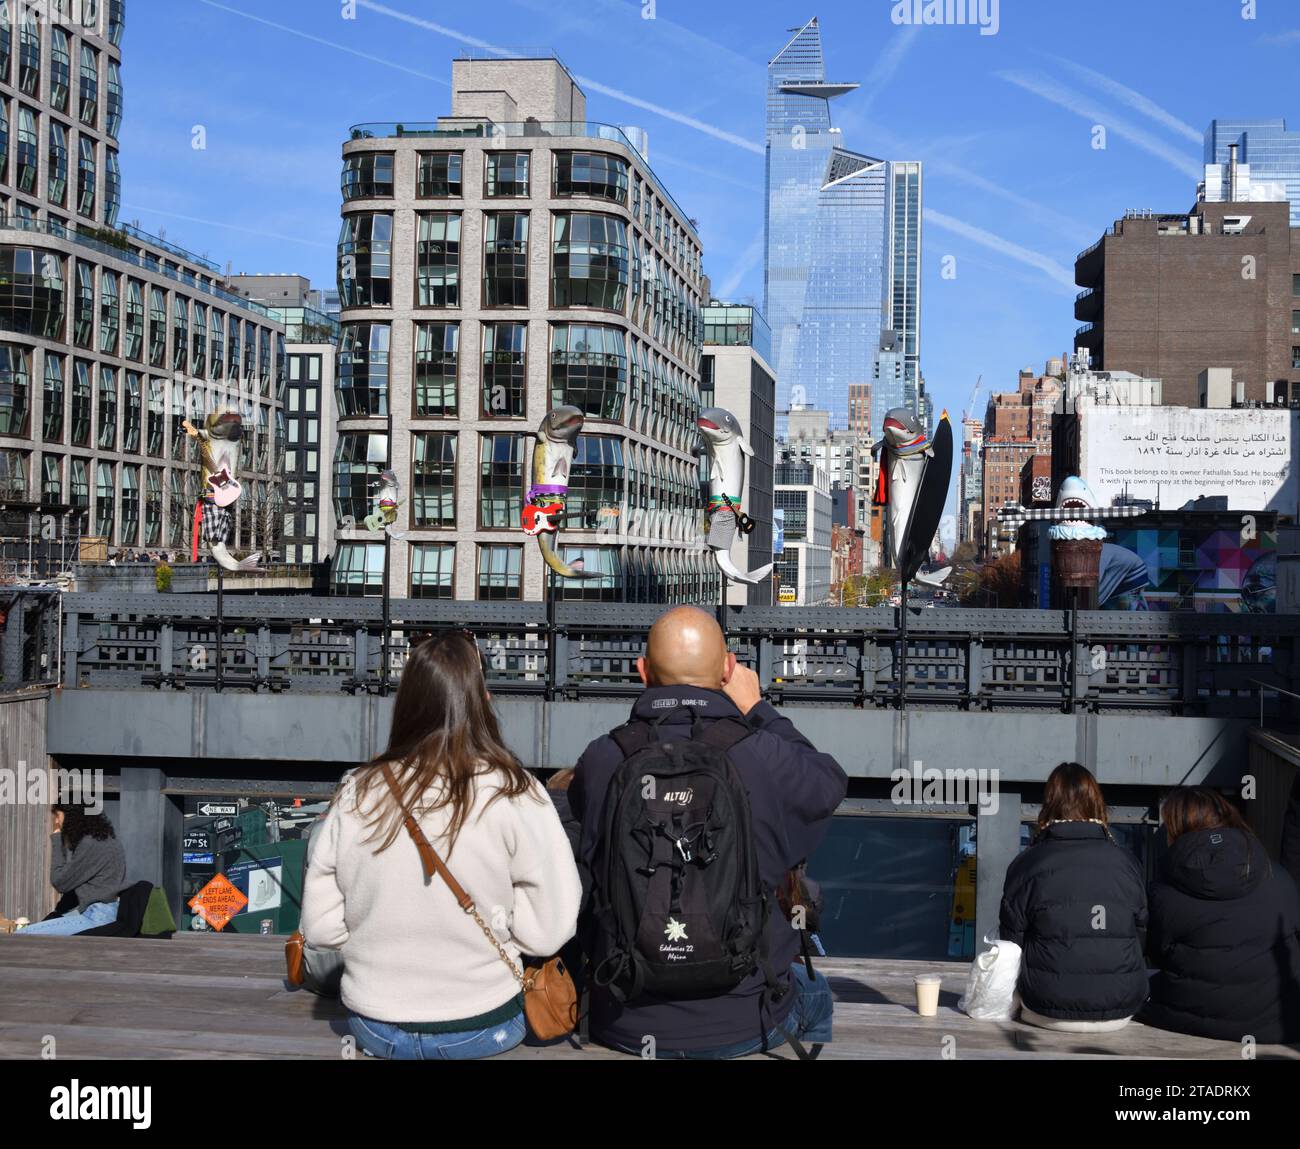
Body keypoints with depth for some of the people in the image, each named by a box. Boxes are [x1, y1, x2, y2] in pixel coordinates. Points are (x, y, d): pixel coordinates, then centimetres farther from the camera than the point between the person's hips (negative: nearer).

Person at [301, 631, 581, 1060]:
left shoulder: (356, 794, -7)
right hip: (480, 1031, -3)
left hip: (373, 1028, 3)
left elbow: (319, 928, -3)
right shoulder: (514, 795, -15)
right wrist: (482, 929, 4)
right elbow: (549, 931, -15)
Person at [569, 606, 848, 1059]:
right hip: (741, 1026, -1)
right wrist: (757, 710, 13)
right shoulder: (765, 757, -17)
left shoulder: (600, 761, -12)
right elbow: (831, 783, 6)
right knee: (815, 995, 33)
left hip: (625, 1026, 1)